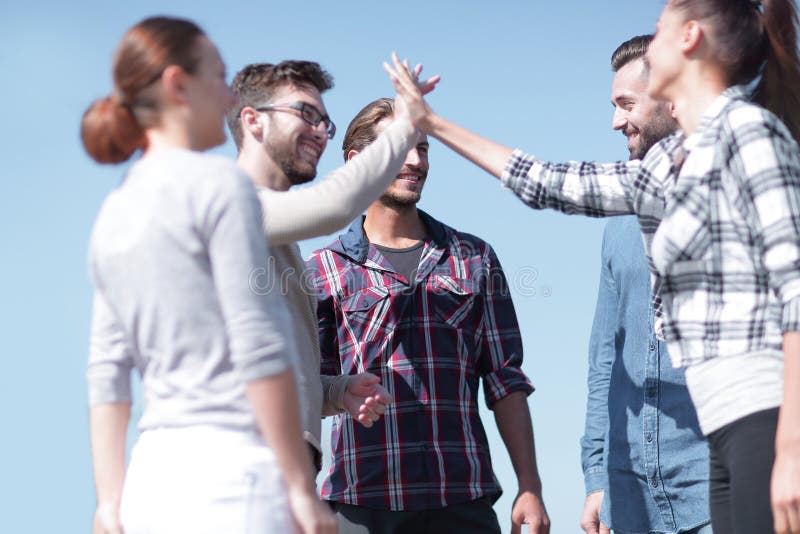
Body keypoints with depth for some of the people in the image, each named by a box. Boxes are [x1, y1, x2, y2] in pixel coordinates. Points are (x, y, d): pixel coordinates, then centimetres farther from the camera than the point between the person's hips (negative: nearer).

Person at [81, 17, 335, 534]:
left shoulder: (113, 214, 17)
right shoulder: (218, 183, -5)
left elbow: (108, 372, 13)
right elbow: (258, 350, -11)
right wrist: (303, 486, -9)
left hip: (153, 473, 8)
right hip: (230, 469, -8)